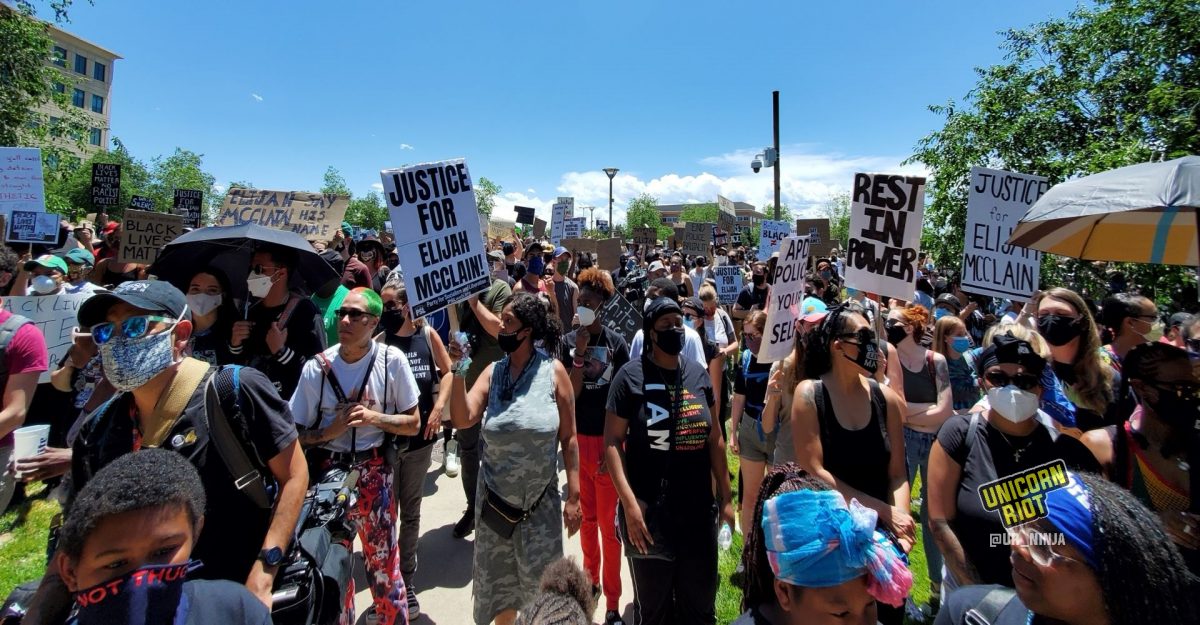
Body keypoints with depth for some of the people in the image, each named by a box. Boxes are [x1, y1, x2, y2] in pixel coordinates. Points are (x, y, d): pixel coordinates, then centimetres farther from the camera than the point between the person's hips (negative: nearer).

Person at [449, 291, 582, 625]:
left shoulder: (553, 371, -10)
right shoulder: (493, 372, -1)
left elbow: (568, 438, -8)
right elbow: (462, 419, -11)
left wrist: (573, 496, -8)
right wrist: (458, 371, -20)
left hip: (541, 501, -3)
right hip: (495, 499, 3)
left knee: (542, 585, 10)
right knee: (497, 580, 19)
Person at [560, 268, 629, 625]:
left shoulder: (617, 343, -9)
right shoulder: (569, 341, -3)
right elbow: (569, 394, -8)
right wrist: (580, 354, -19)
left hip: (607, 441, -2)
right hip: (578, 440, 3)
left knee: (608, 524, 8)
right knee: (586, 518, 19)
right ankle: (591, 580, 40)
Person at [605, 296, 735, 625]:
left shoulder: (698, 373, 3)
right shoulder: (631, 375, -10)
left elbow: (714, 438, 9)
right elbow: (612, 441, -11)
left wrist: (726, 496, 8)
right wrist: (629, 503, -18)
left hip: (699, 508, 4)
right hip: (649, 511, -3)